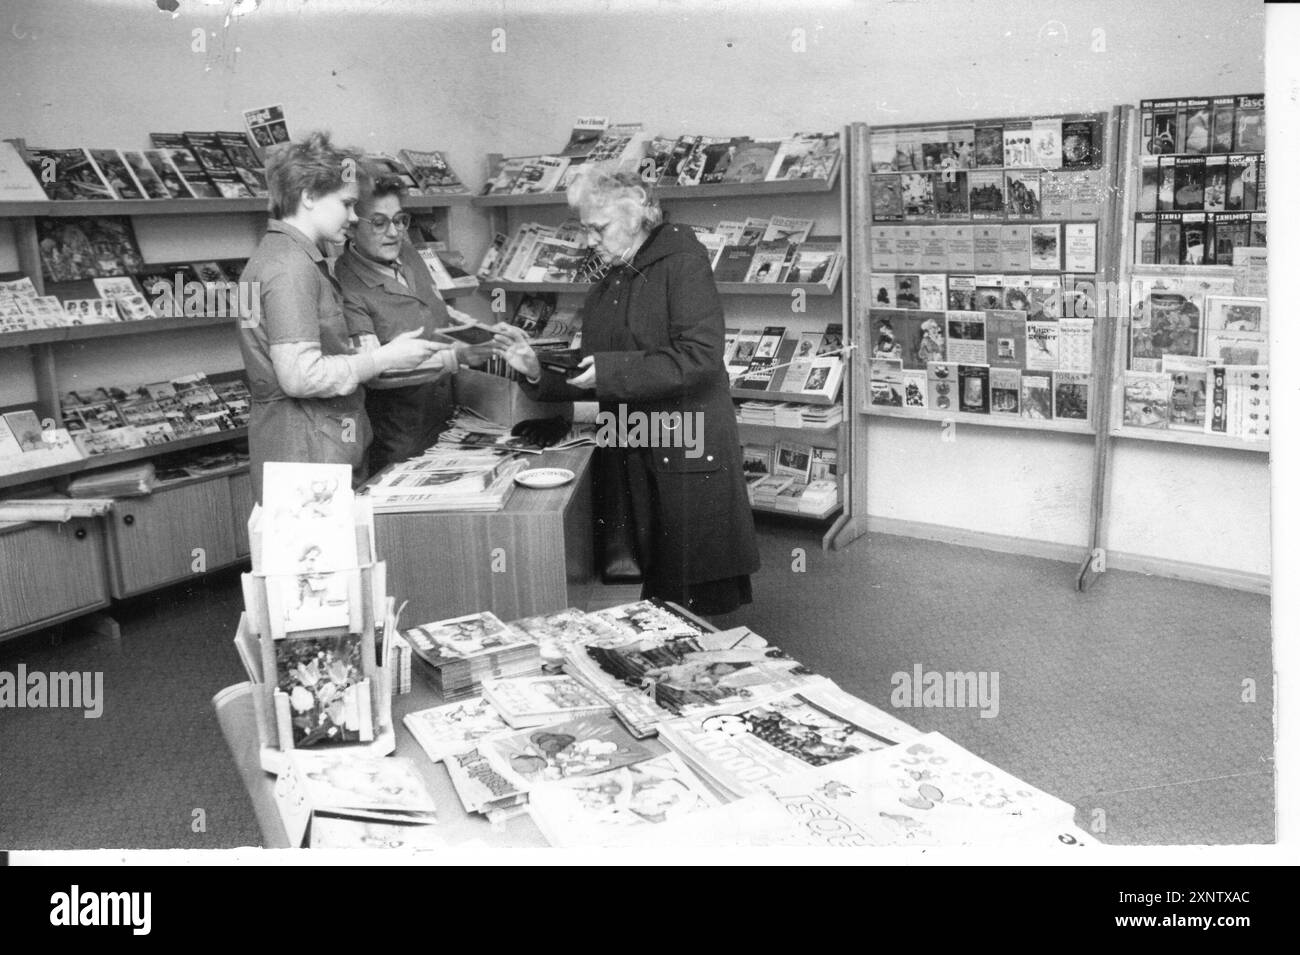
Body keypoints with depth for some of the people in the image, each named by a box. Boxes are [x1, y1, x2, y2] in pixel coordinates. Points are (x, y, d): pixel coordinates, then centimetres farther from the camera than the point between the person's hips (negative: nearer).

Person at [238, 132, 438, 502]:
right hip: (304, 451, -10)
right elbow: (300, 376, -24)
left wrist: (374, 353, 11)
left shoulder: (287, 254, 16)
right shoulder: (290, 269, -17)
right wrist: (384, 359, -15)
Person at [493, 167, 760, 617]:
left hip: (688, 452, -6)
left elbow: (700, 357, -19)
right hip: (628, 457, 7)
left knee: (696, 595, -1)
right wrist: (539, 372, 1)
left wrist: (610, 370, -18)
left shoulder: (682, 263, -6)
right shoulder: (602, 293, 16)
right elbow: (593, 385, 18)